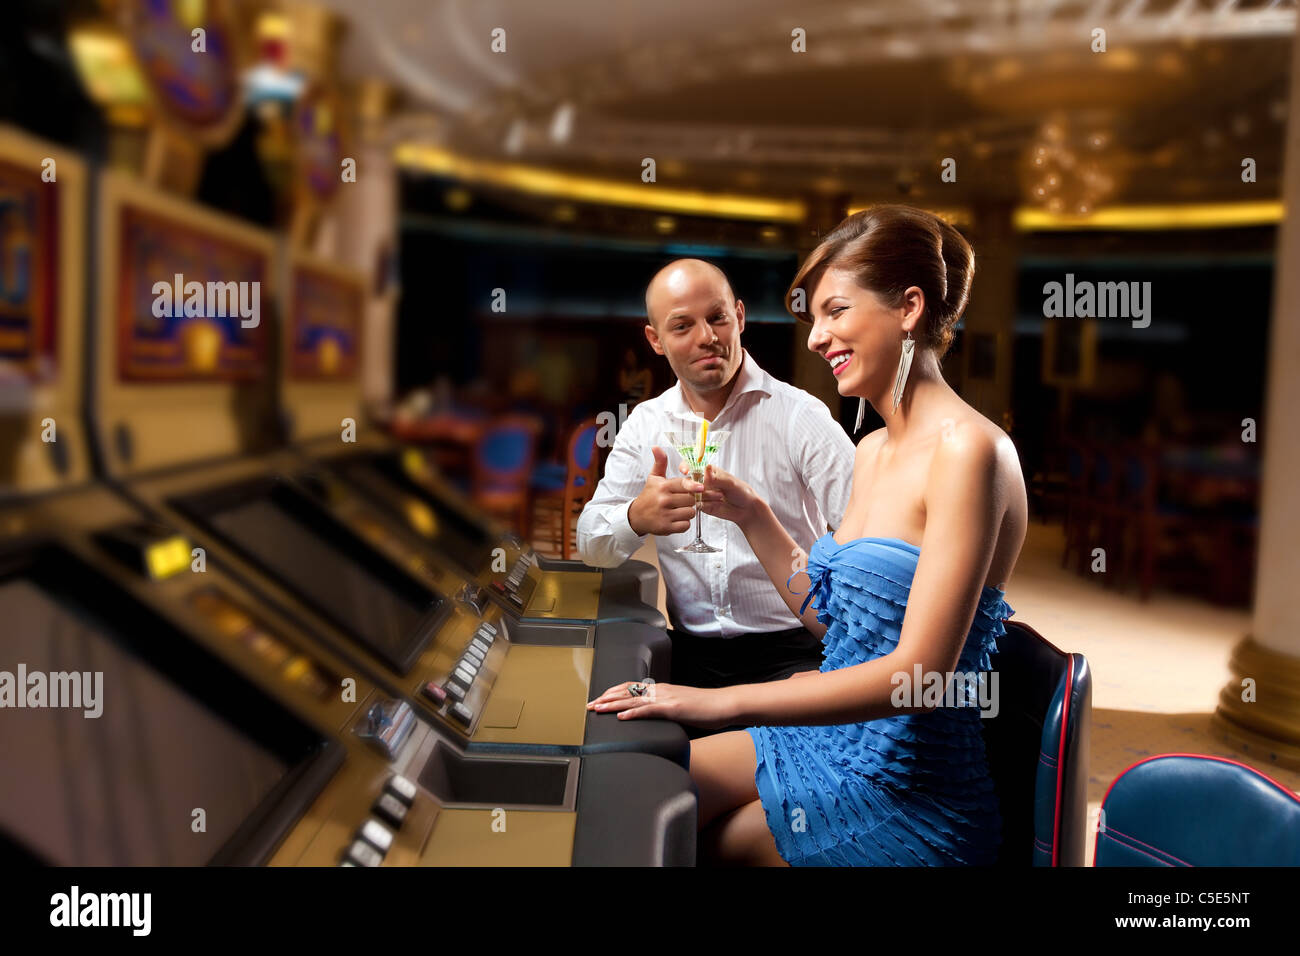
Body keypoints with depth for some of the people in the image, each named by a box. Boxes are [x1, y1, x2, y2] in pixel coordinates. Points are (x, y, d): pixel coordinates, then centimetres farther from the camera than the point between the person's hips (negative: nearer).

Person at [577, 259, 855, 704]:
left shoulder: (800, 415, -4)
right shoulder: (644, 424, 9)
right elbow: (591, 543, 3)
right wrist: (636, 518, -20)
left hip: (792, 653, -3)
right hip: (691, 655, 3)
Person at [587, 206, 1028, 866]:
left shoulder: (968, 449, -21)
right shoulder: (872, 451, 7)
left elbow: (920, 673, -26)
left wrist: (723, 701, -26)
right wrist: (751, 517, 2)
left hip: (904, 803, -7)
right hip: (826, 743, 8)